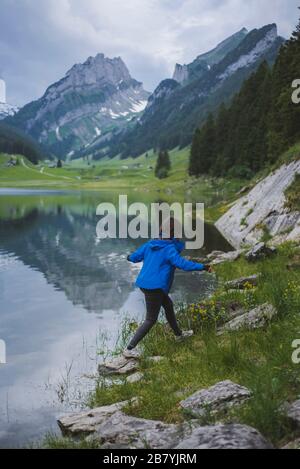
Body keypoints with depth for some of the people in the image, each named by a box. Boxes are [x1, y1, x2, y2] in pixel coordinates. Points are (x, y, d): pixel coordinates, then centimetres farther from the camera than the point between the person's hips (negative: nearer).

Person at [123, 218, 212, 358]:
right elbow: (182, 263, -27)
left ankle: (178, 334, 45)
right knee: (151, 320, 1)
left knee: (168, 305, 26)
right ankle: (129, 349, 1)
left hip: (144, 283, 9)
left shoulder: (150, 245, 4)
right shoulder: (169, 249, -17)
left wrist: (130, 257, 34)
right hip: (155, 287, -9)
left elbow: (134, 257, 11)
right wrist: (202, 267, -23)